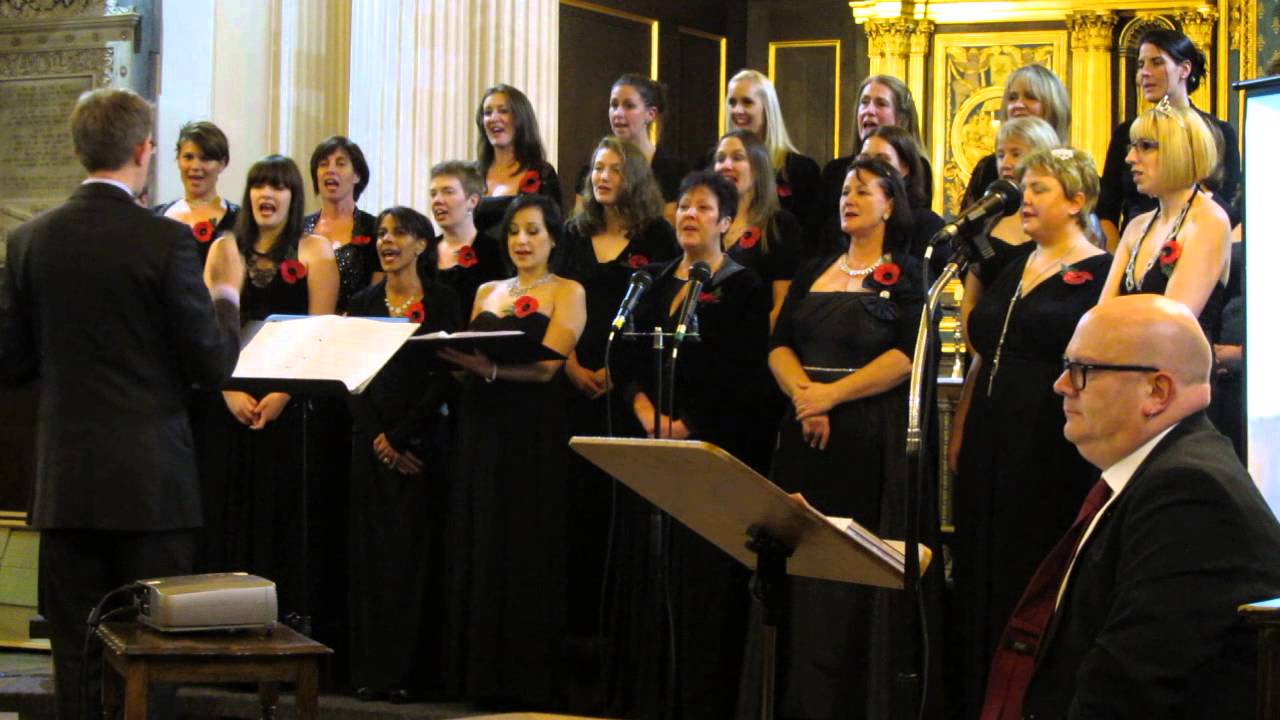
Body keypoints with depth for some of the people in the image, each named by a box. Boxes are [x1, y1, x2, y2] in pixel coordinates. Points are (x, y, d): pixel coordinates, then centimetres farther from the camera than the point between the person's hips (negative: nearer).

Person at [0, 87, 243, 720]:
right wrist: (226, 294, 10)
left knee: (77, 655, 8)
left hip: (65, 479, 3)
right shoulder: (166, 241, -11)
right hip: (151, 479, -3)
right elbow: (213, 365, -8)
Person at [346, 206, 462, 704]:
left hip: (424, 440, -3)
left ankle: (410, 671, -2)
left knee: (416, 552, -4)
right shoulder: (363, 304, 11)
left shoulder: (443, 302, 2)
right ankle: (371, 670, 3)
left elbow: (444, 374, -5)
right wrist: (379, 439, -6)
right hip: (372, 440, 3)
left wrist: (403, 435, -10)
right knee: (370, 552, 1)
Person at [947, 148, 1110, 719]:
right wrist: (959, 433, 13)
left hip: (1053, 456, -7)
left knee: (1038, 586, -3)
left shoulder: (1100, 273, -4)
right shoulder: (1011, 265, 16)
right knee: (983, 581, 9)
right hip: (990, 447, 7)